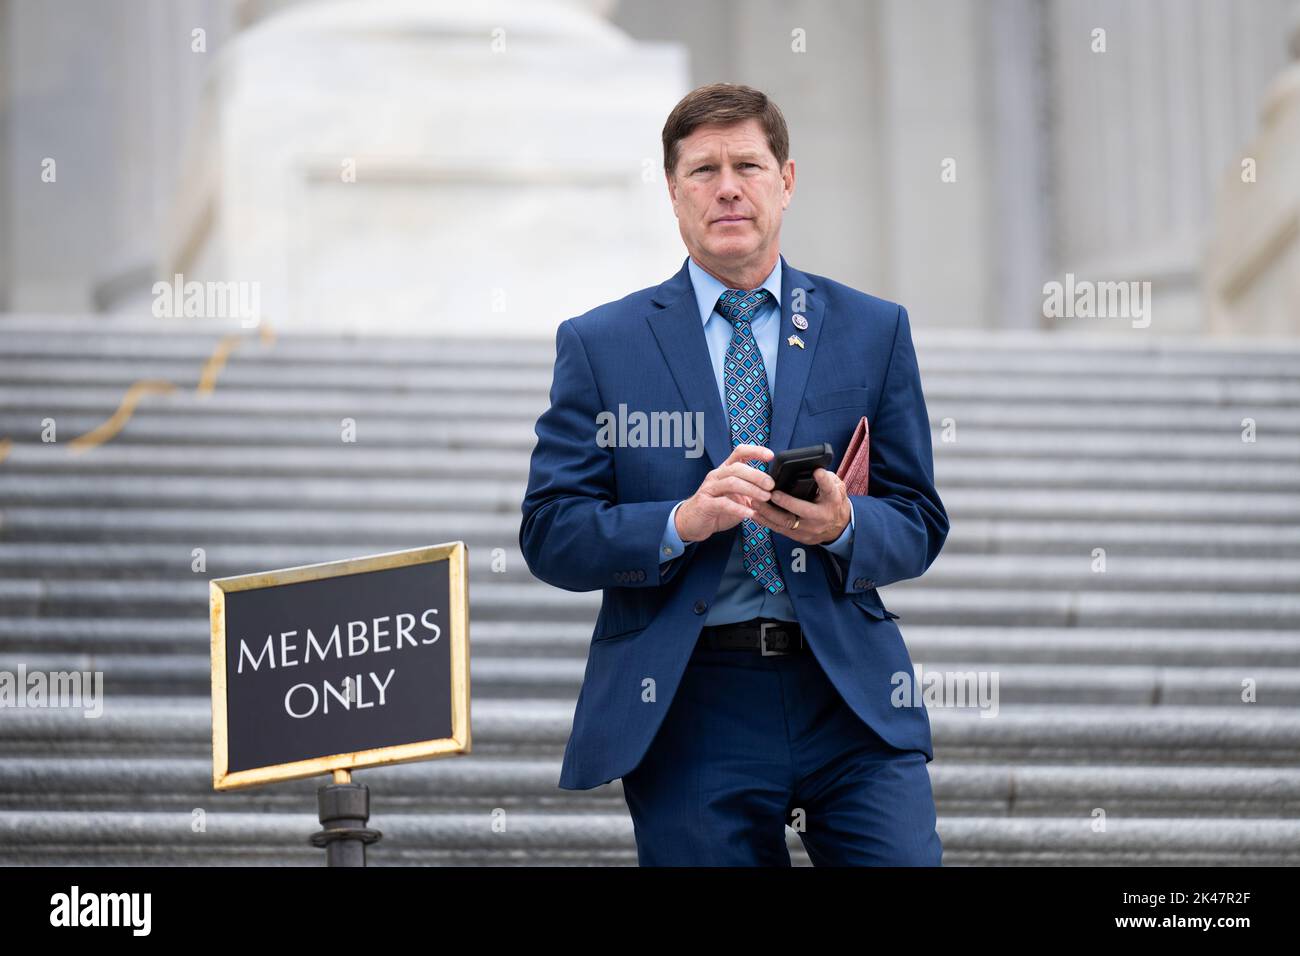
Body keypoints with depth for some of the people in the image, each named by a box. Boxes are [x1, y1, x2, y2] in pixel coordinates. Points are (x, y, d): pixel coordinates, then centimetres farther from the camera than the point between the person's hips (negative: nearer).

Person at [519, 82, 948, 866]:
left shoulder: (872, 331, 12)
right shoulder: (600, 345, 8)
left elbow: (920, 527, 10)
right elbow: (550, 535, 0)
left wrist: (842, 527, -13)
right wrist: (681, 524, -17)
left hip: (851, 701, 1)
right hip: (687, 711, -1)